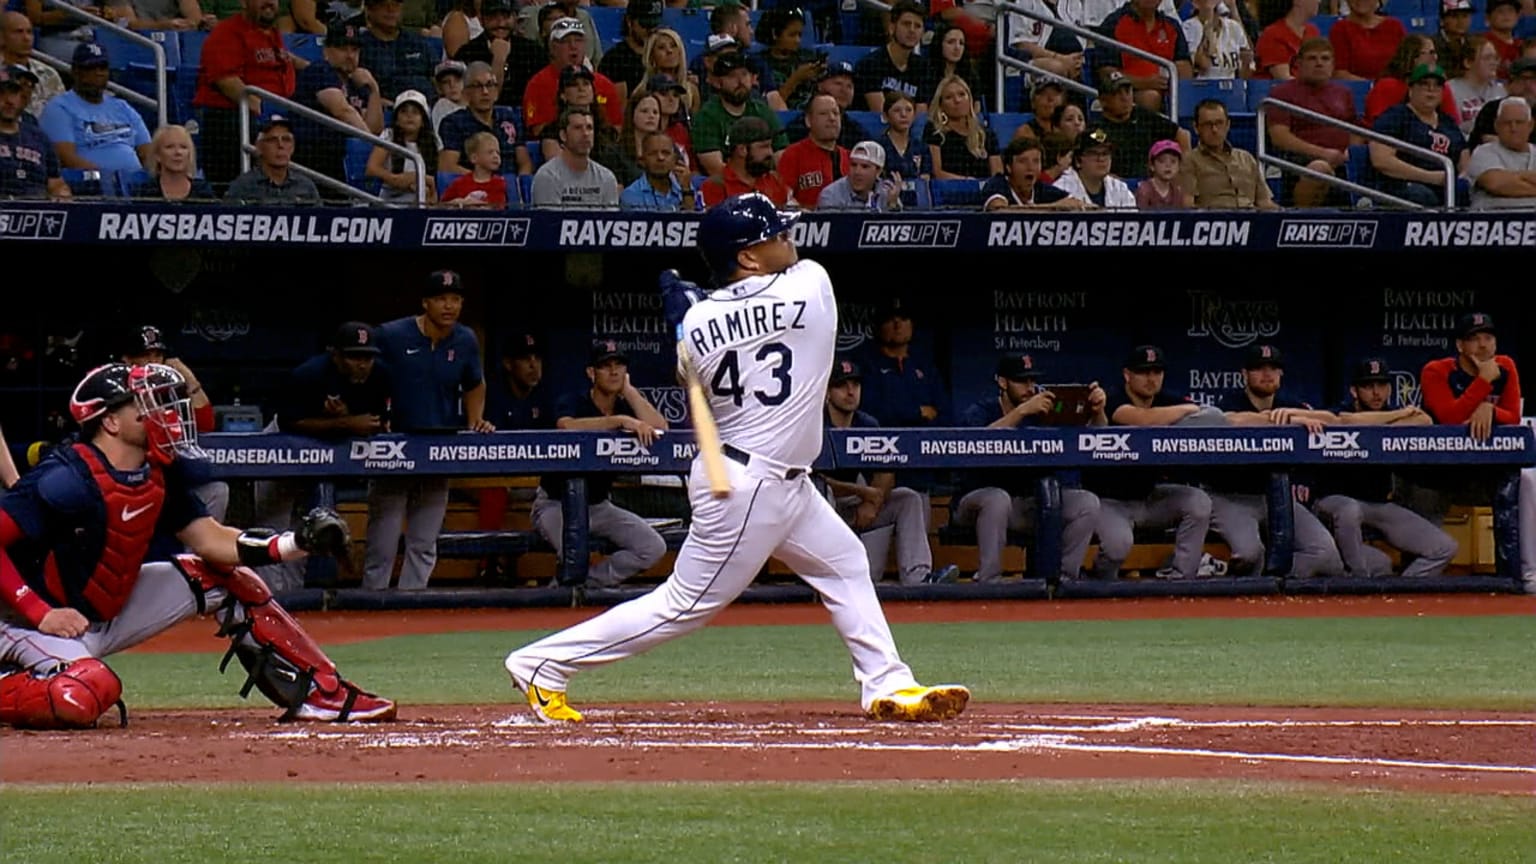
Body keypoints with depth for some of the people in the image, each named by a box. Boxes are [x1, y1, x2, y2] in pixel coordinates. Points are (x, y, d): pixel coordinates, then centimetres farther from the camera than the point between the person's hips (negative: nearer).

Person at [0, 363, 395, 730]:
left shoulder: (157, 473, 0)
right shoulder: (68, 478, -26)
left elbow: (210, 539, 0)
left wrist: (298, 542, -14)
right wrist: (41, 614, -29)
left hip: (110, 613, 9)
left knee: (224, 577, 4)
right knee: (82, 697, -40)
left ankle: (320, 692, 8)